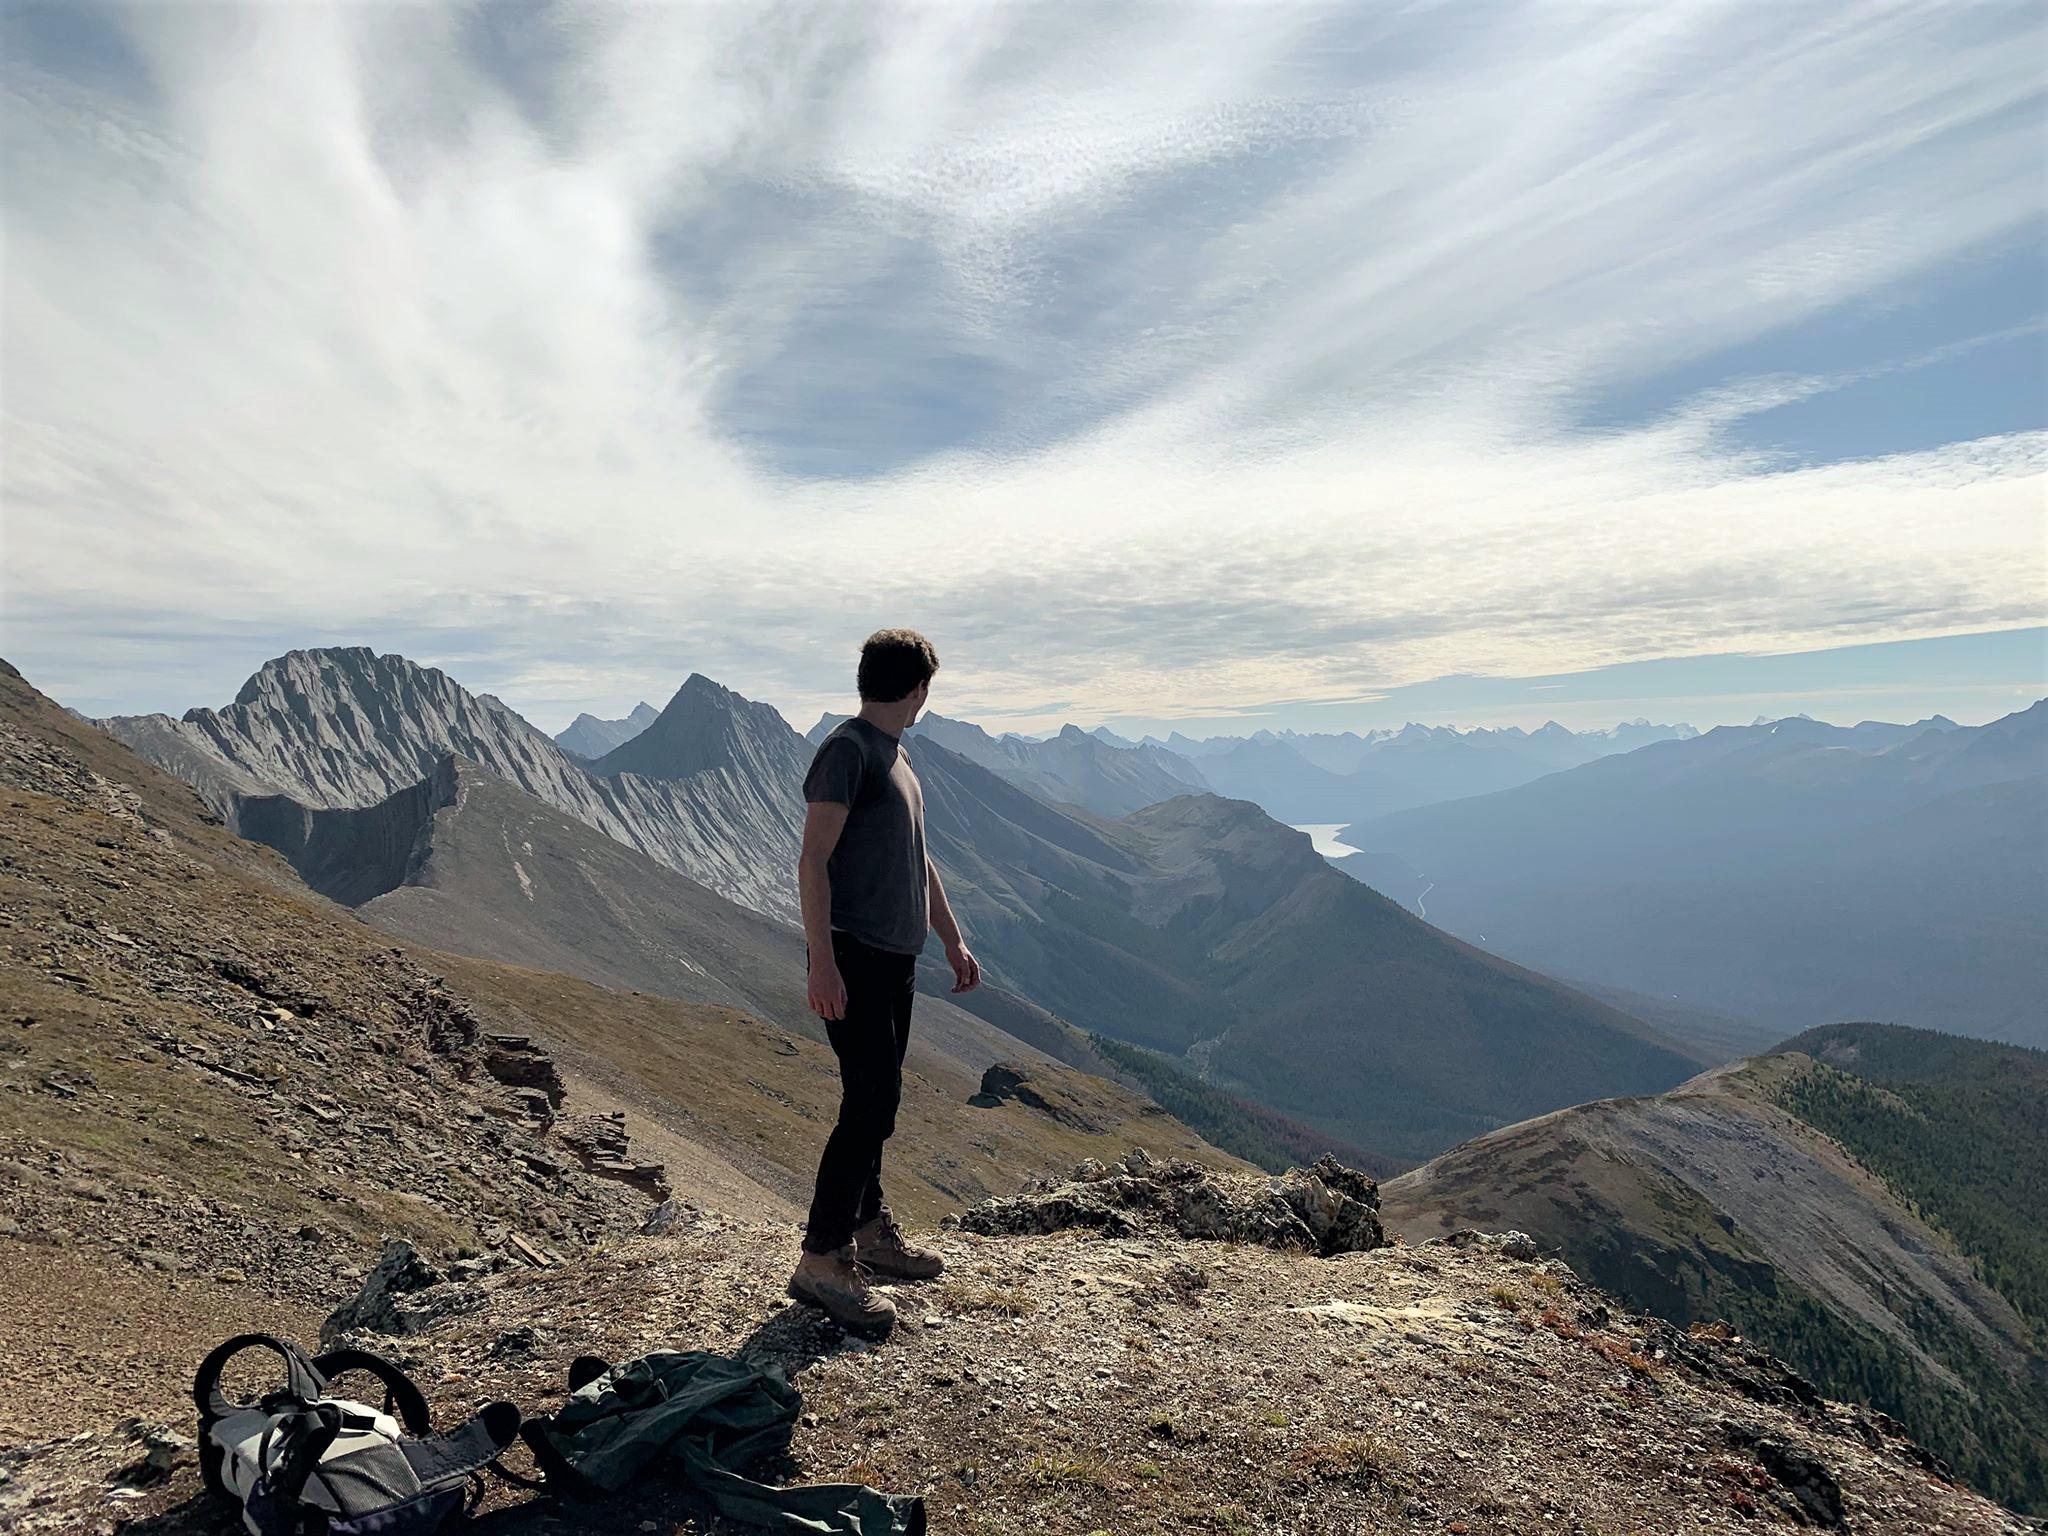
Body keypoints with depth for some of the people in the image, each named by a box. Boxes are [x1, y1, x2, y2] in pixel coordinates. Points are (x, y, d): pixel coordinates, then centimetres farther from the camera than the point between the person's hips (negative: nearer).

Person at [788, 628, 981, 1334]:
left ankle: (869, 1228, 30)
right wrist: (822, 962, -23)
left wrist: (953, 940, 24)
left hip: (896, 957, 9)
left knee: (876, 1098, 16)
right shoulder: (847, 749, -12)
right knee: (871, 1103, -9)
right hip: (854, 958, -9)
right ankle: (821, 1261, 1)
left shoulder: (896, 755, 17)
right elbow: (812, 860, -18)